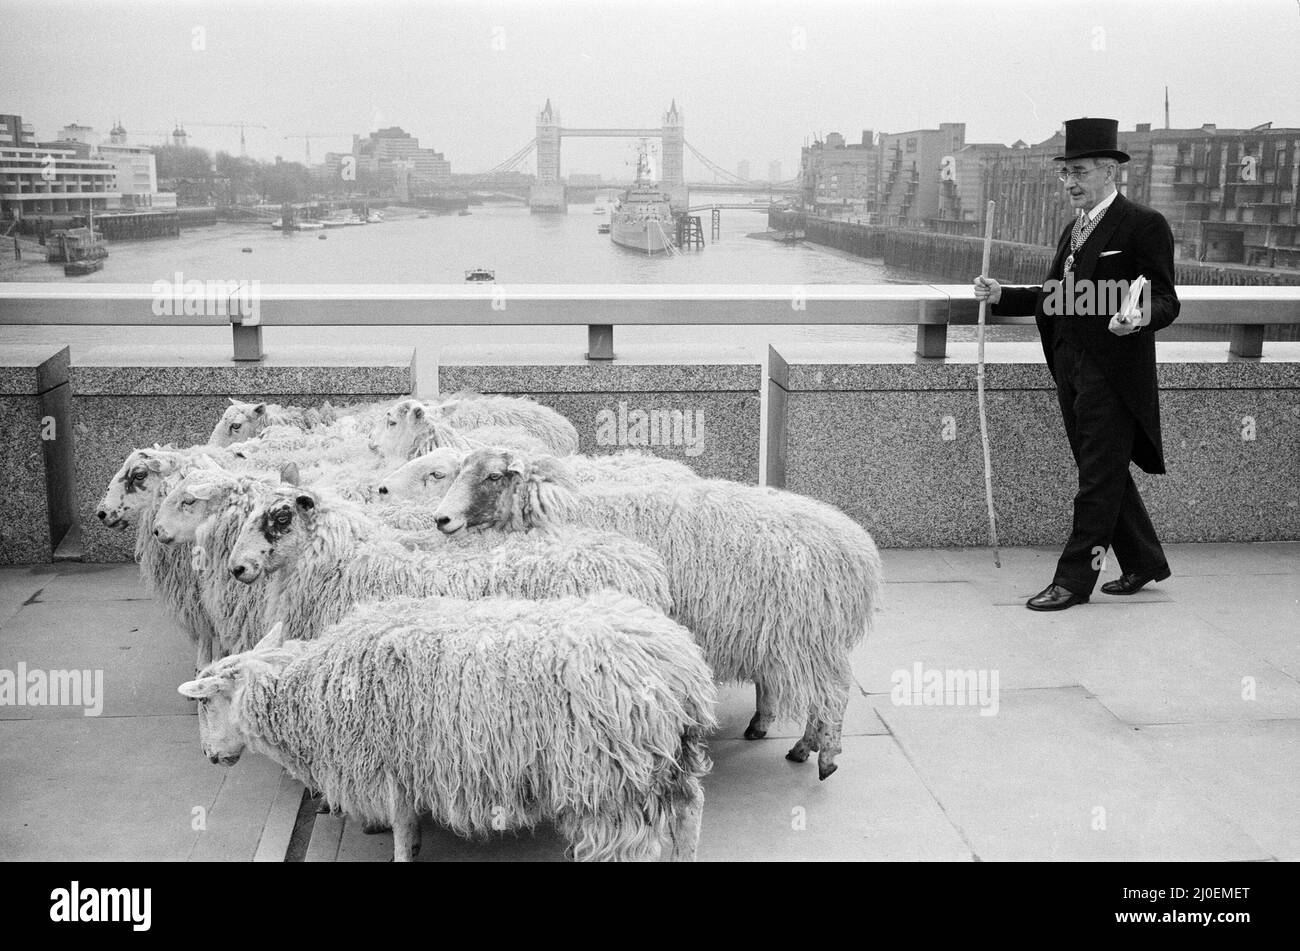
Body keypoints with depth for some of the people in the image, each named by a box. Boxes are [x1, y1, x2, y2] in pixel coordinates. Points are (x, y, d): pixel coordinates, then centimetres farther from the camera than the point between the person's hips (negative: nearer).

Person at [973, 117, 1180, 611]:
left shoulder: (1144, 225, -9)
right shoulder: (1074, 229, 17)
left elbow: (1165, 299, -12)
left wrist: (1142, 318, -33)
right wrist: (1001, 296, 7)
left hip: (1114, 370, -8)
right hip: (1070, 366, 8)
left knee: (1099, 478, -1)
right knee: (1103, 474, 15)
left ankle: (1073, 579, 5)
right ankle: (1143, 562, 30)